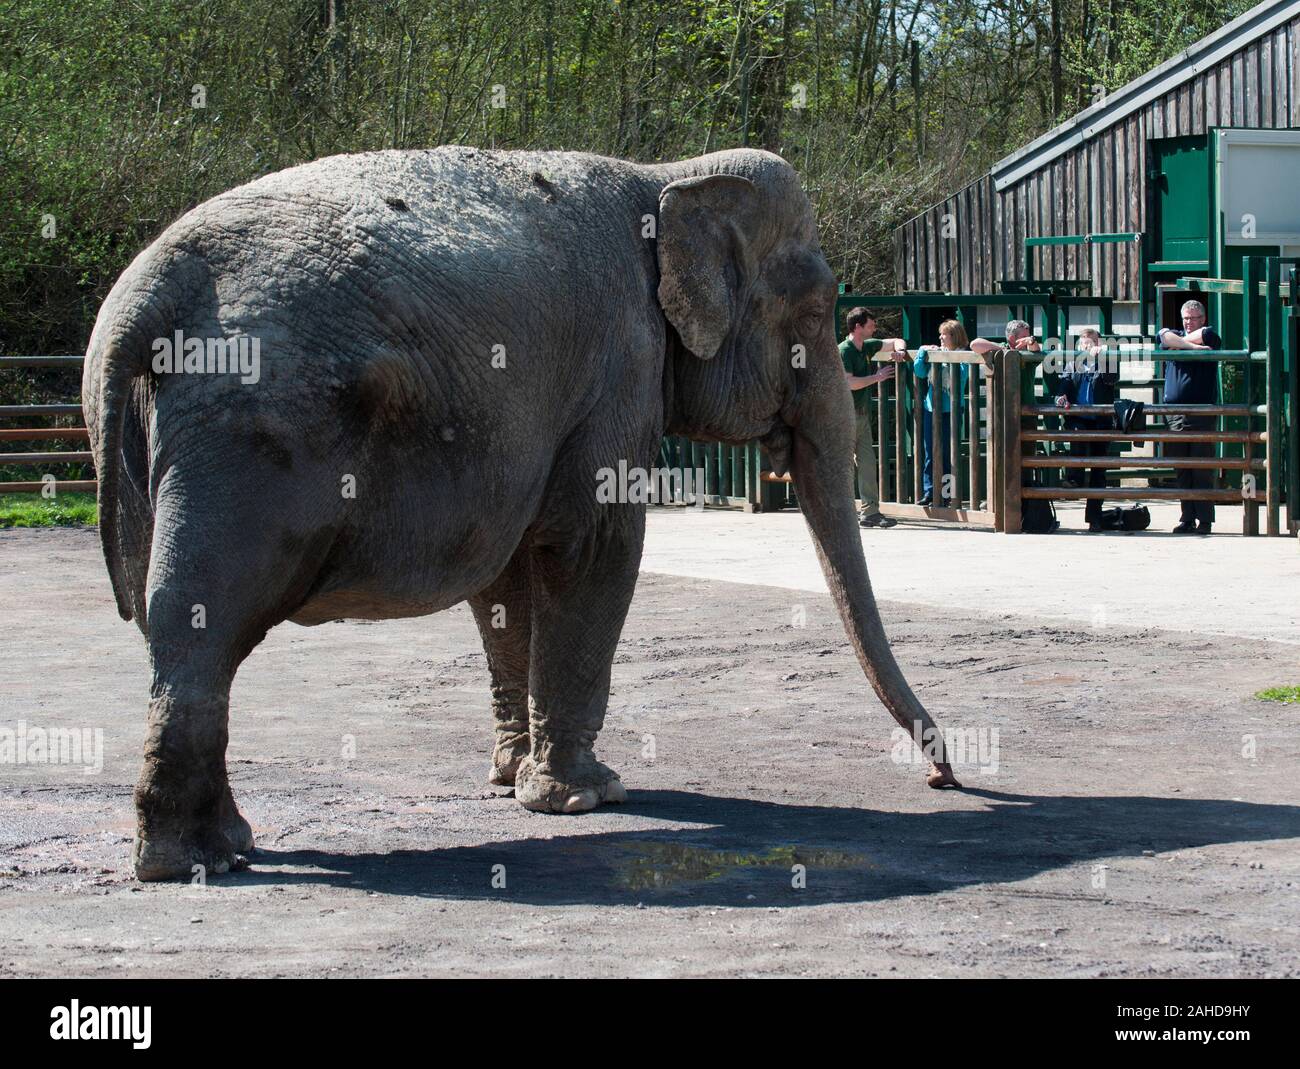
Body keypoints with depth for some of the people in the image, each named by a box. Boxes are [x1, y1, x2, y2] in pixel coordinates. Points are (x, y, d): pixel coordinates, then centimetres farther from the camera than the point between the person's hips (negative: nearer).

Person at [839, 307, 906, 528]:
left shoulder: (867, 346, 12)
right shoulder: (844, 350, -13)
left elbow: (895, 342, 25)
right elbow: (848, 382, -22)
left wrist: (900, 350, 2)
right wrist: (877, 377, -15)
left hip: (862, 413, 9)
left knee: (867, 463, 4)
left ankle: (870, 511, 4)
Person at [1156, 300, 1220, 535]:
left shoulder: (1211, 341, 7)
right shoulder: (1175, 334, 15)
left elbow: (1206, 334, -15)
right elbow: (1164, 335, -6)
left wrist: (1178, 343, -2)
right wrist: (1192, 346, -14)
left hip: (1202, 414, -3)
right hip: (1174, 415, 3)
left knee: (1202, 471, -6)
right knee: (1182, 472, 4)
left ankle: (1205, 520, -4)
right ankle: (1188, 519, 8)